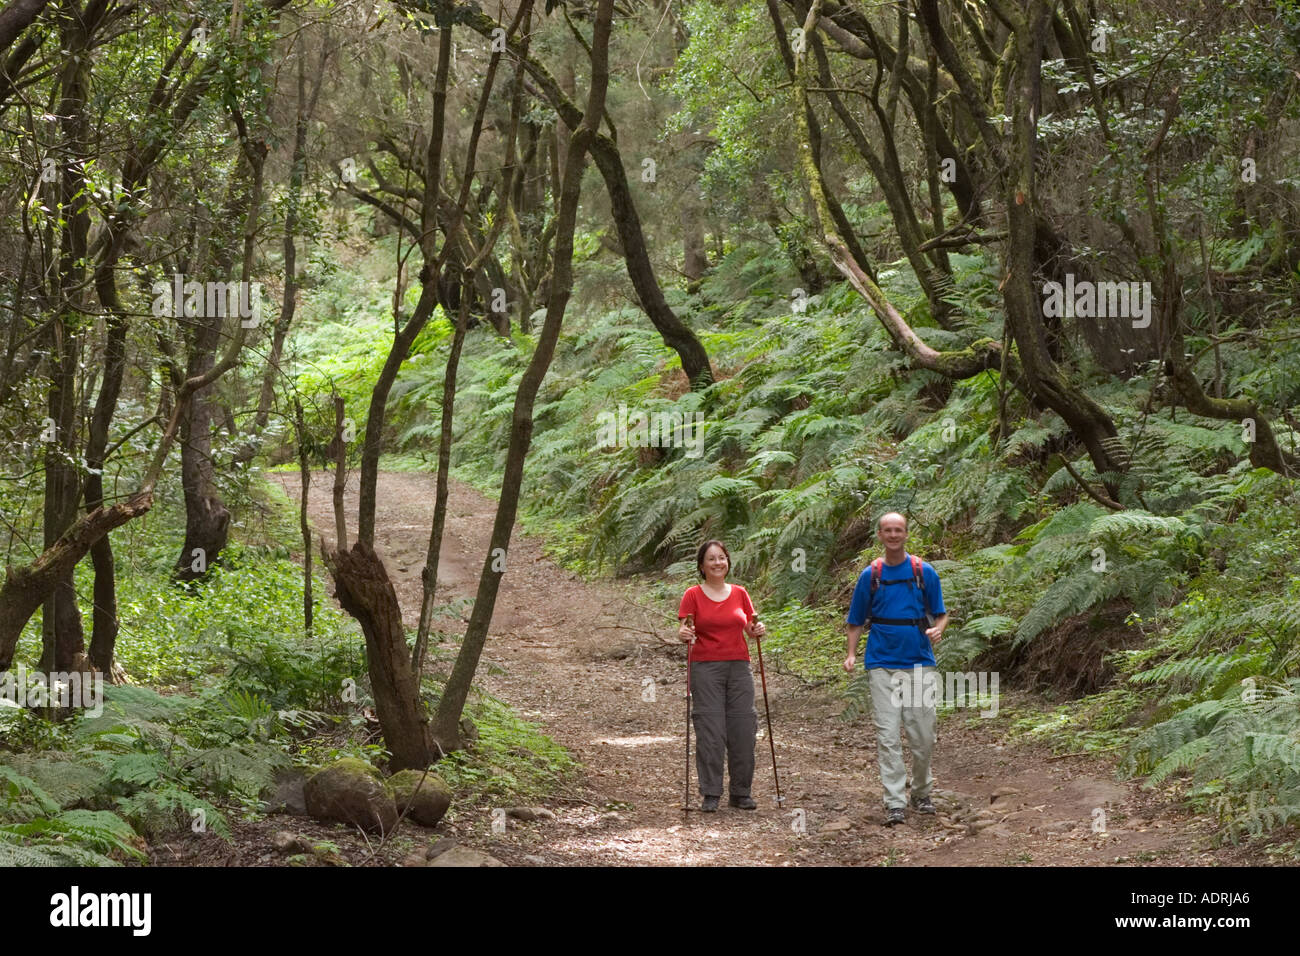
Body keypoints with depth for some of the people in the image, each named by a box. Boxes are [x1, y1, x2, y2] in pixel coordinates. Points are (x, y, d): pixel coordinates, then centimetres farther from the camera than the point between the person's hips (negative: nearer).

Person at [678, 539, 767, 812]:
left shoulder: (739, 593, 11)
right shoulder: (693, 595, 1)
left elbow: (750, 628, 15)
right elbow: (683, 631, -3)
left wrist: (757, 630, -7)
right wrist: (685, 634, -26)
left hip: (738, 666, 3)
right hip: (705, 667, -3)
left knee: (743, 729, 0)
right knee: (710, 730, -7)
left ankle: (741, 792, 10)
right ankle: (710, 794, 0)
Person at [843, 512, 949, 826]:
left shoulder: (925, 572, 5)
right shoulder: (870, 575, 7)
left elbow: (940, 614, 9)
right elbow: (856, 621, 12)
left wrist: (938, 630, -13)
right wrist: (851, 655, -2)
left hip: (920, 663, 0)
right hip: (883, 665, 0)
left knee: (923, 735, 3)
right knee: (888, 735, -6)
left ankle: (922, 792, 23)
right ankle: (894, 803, -6)